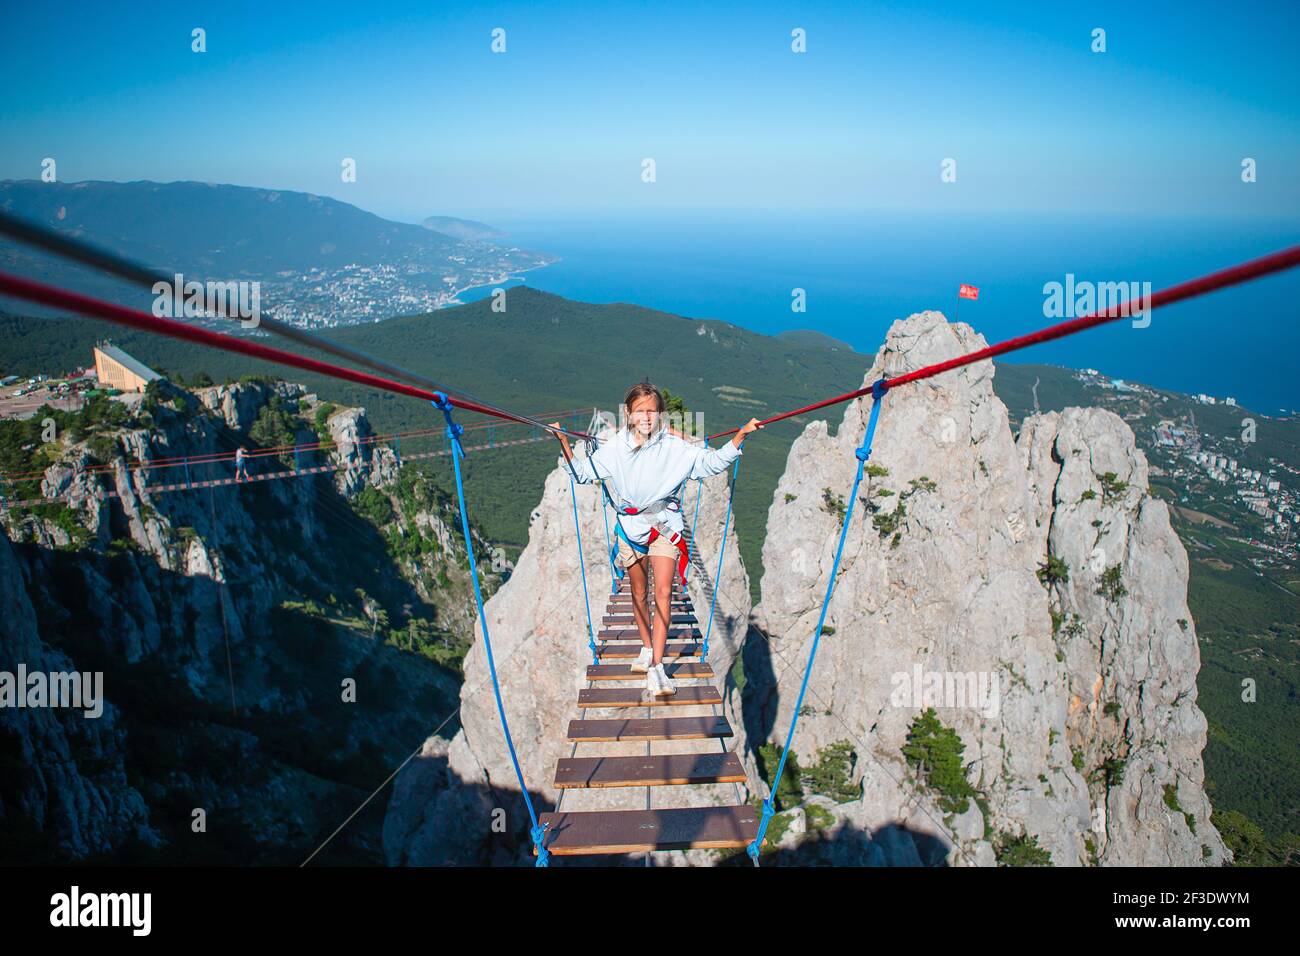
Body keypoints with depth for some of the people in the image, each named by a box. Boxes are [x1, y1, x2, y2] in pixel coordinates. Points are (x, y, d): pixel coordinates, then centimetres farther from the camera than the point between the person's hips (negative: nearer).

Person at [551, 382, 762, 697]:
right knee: (639, 593, 15)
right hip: (630, 526, 2)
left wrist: (741, 434, -21)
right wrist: (564, 442, -10)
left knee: (663, 592, -15)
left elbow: (714, 461, -8)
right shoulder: (615, 448, -4)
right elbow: (582, 473, 2)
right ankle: (647, 648, 37)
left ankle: (656, 667, -13)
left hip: (664, 524, -2)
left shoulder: (675, 447, -9)